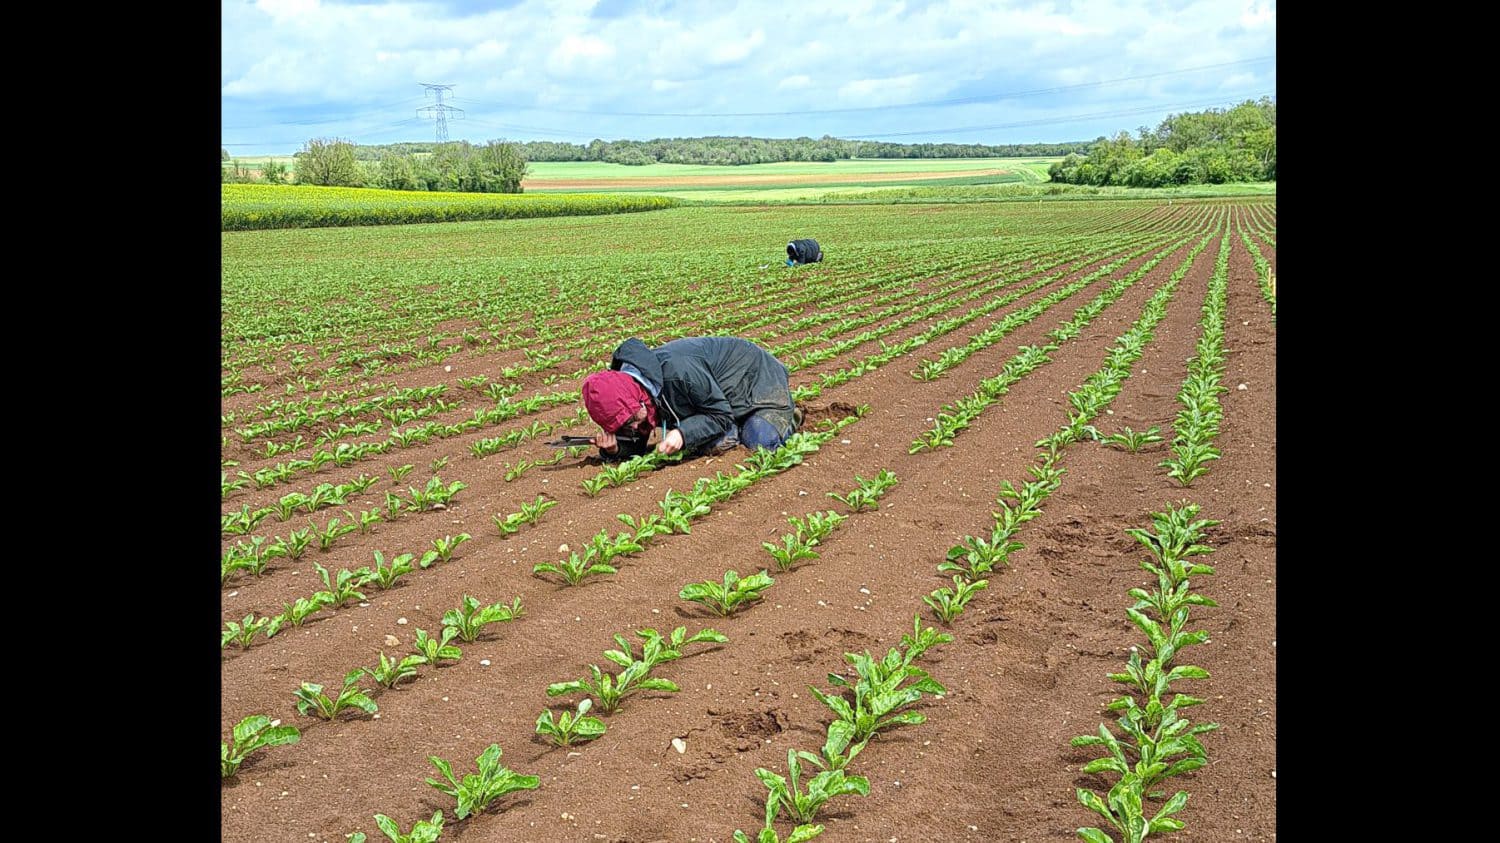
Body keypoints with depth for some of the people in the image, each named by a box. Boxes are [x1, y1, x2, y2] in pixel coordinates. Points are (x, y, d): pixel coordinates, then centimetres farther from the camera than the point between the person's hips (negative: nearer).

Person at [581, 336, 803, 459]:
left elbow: (721, 415, -29)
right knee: (714, 445, -16)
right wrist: (616, 449, -27)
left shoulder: (677, 371, -41)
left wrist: (682, 434, -41)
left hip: (756, 374, -6)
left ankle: (786, 416, 11)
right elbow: (637, 447, -5)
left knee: (761, 441, -23)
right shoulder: (625, 392, -16)